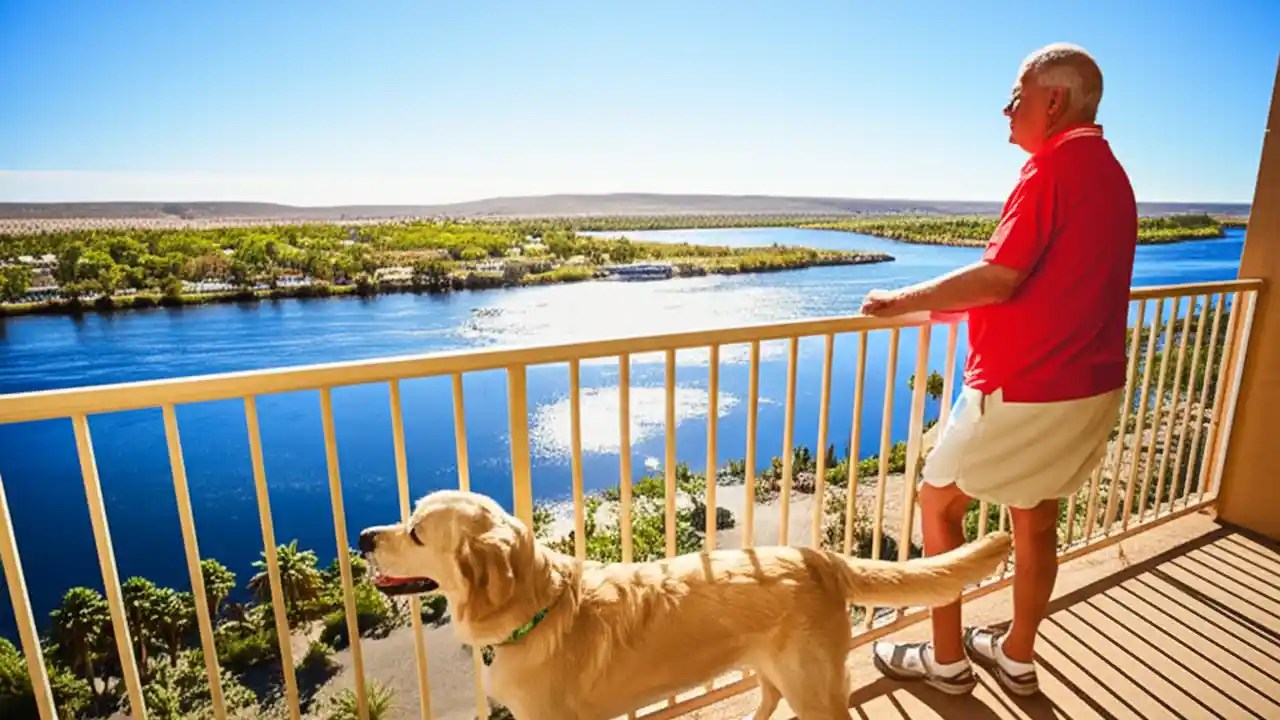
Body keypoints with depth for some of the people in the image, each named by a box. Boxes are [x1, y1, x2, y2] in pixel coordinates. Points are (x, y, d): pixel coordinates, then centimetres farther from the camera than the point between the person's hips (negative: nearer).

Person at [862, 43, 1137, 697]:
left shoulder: (1059, 158, -14)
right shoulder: (1109, 170, 15)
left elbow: (1000, 278, -21)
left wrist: (903, 300, -12)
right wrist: (952, 302, 20)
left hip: (1026, 390, -9)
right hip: (1089, 386, 9)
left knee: (937, 504, 6)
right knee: (1036, 519, 18)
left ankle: (947, 661, 19)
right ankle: (1017, 657, 34)